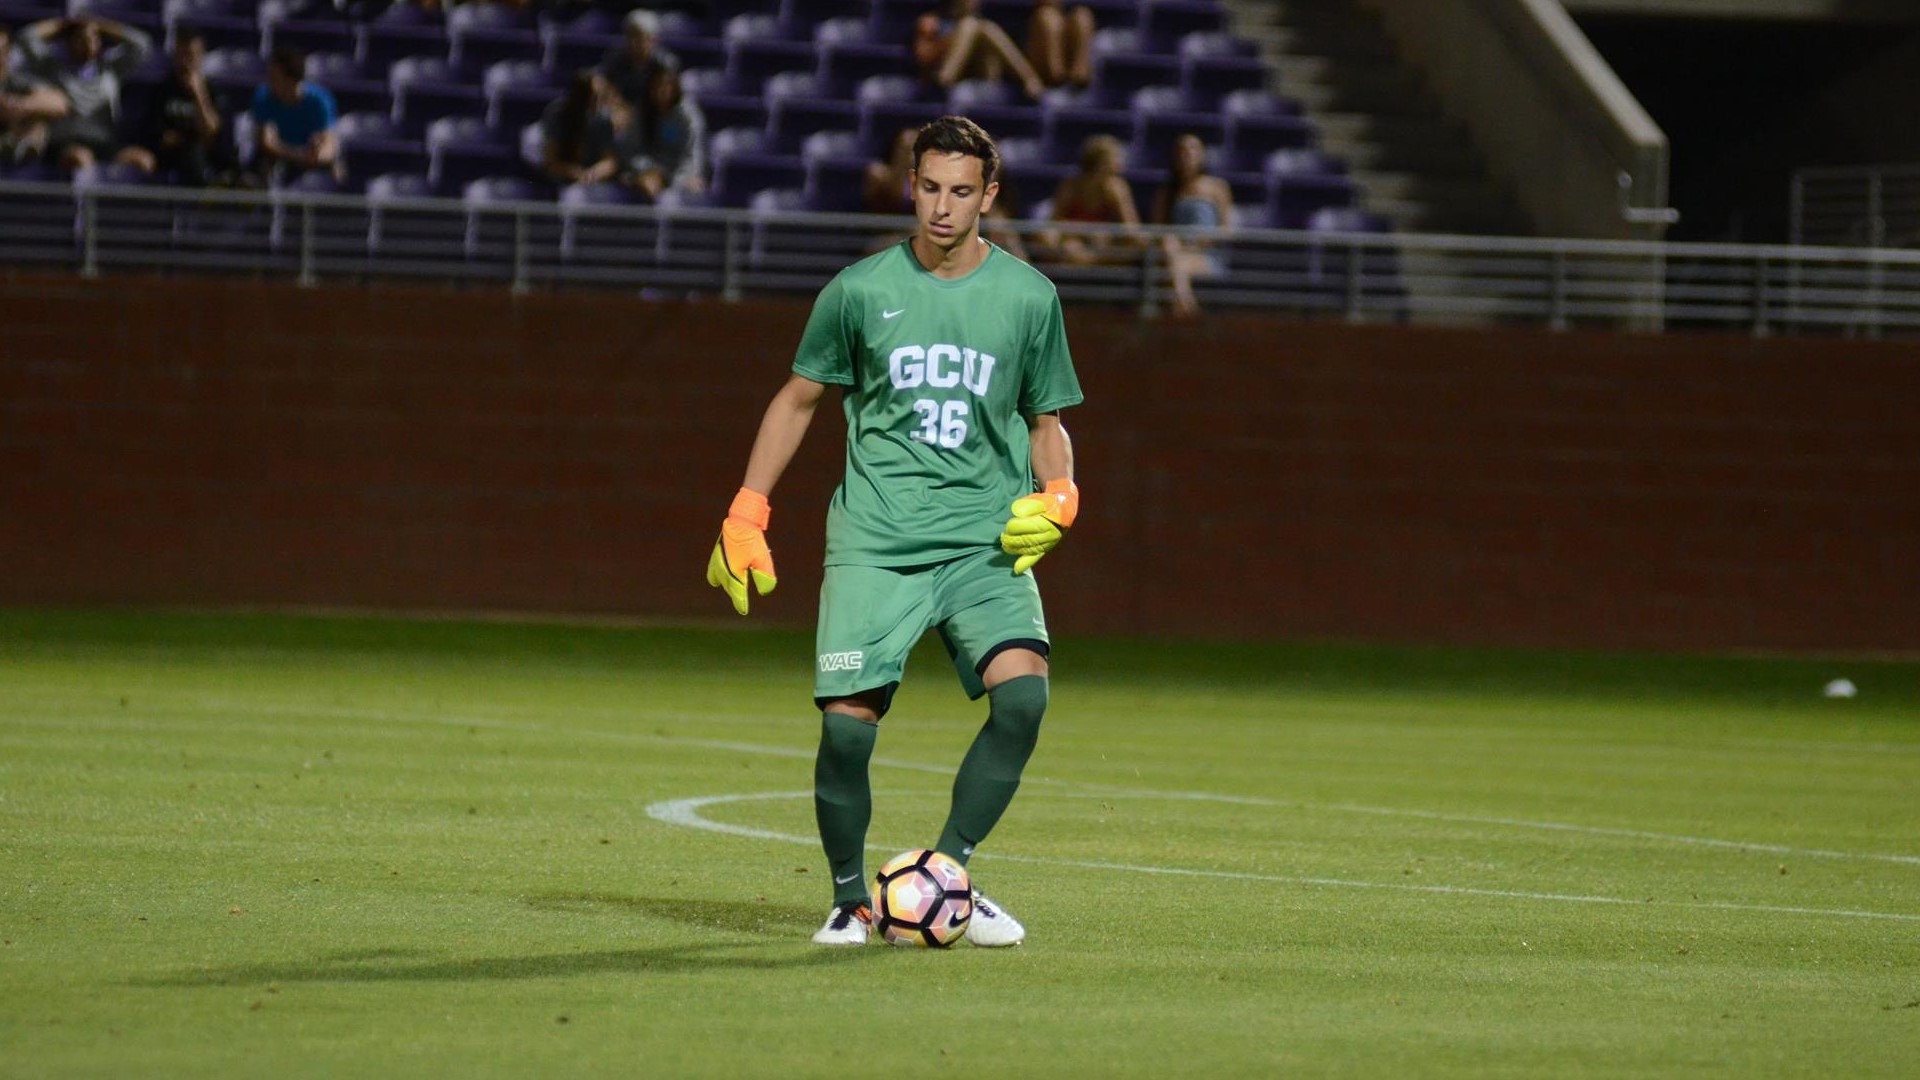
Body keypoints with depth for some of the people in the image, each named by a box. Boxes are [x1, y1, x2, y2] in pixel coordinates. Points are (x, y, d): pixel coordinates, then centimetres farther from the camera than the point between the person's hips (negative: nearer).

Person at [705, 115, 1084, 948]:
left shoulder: (1028, 297, 4)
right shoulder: (860, 290, 2)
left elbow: (1046, 420, 16)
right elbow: (800, 398, 15)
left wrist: (1056, 497, -4)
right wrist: (746, 513, 9)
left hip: (986, 541, 1)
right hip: (874, 542, -1)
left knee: (1022, 692, -22)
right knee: (846, 724, -11)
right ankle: (850, 899, 11)